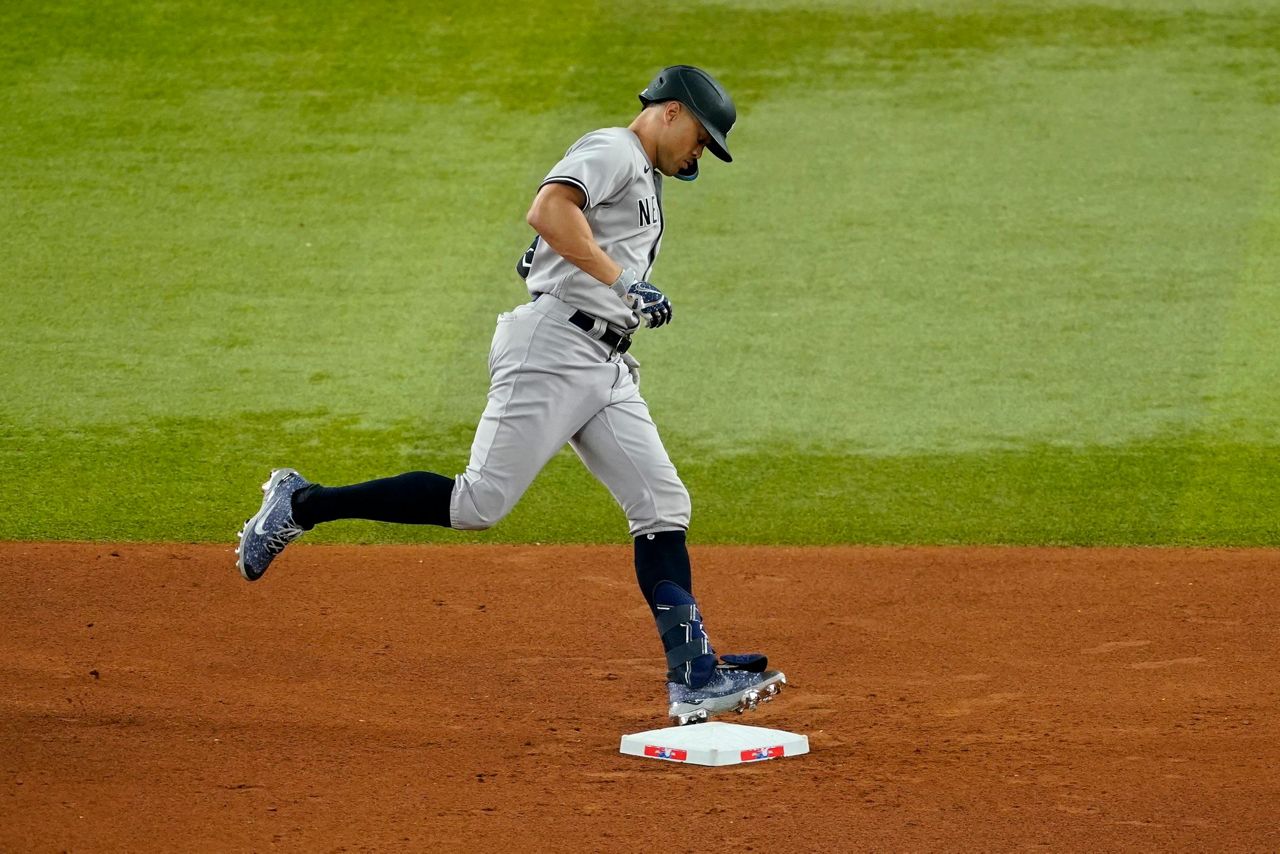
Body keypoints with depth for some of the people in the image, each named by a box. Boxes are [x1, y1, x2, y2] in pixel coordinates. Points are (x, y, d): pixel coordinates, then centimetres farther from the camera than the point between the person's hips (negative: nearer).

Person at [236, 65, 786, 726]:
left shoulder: (643, 180, 28)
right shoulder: (612, 151, -3)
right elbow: (548, 210, -22)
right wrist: (621, 280, -26)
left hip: (606, 368, 10)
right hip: (552, 348, -10)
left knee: (663, 506, -1)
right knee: (480, 503, -13)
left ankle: (693, 678, -6)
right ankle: (301, 505, -2)